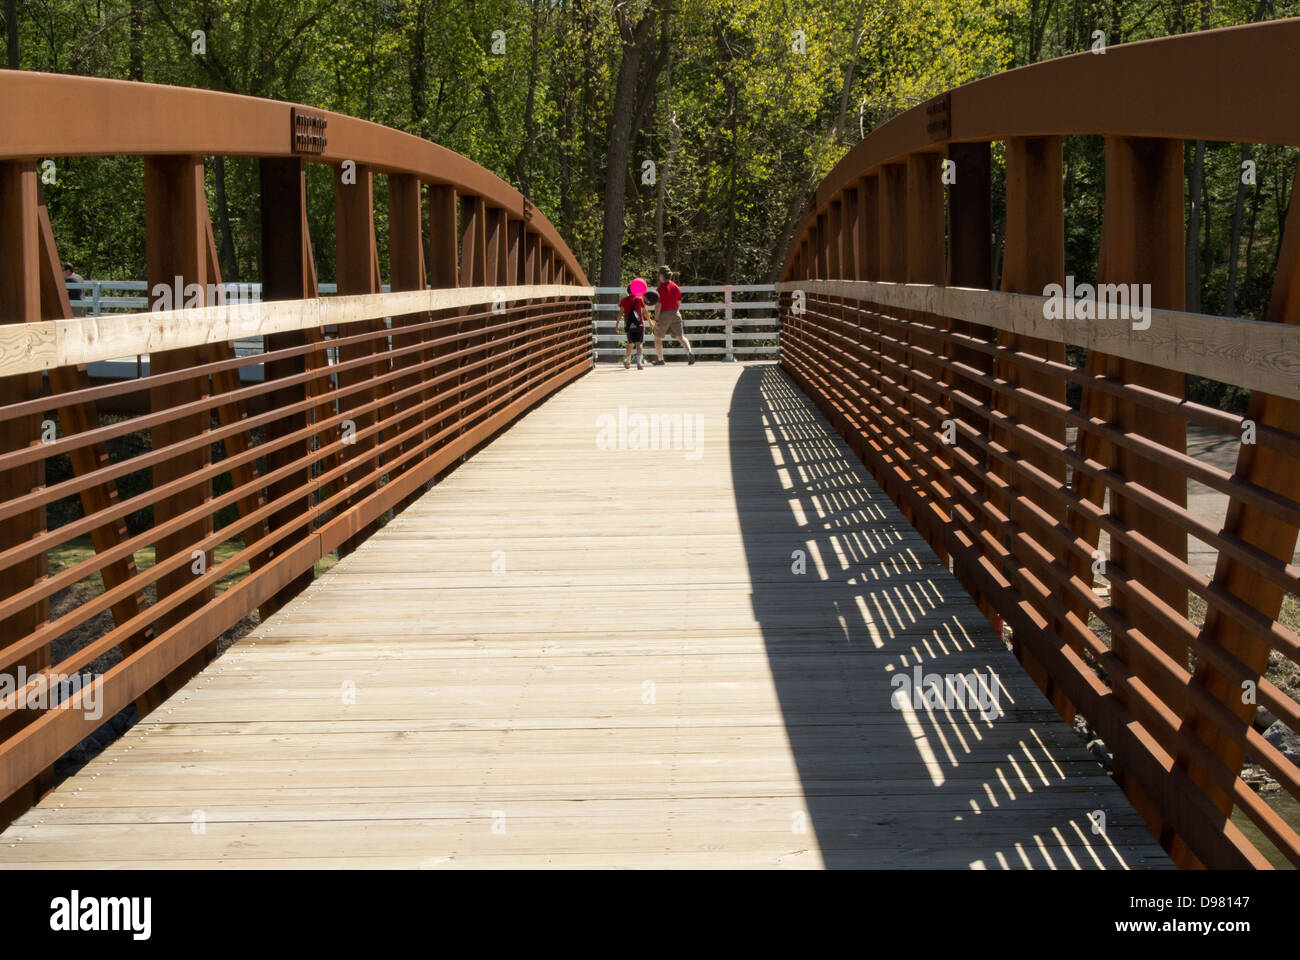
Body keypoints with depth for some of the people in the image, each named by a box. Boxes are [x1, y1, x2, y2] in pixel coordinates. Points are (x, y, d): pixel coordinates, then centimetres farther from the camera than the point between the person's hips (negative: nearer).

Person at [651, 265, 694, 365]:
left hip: (664, 314, -5)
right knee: (680, 336, 3)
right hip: (675, 313, 5)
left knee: (657, 338, 12)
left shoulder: (660, 288, -11)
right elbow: (679, 303, 11)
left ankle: (660, 359, 14)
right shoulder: (676, 287, 6)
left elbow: (658, 305, -14)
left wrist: (656, 319, -12)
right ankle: (690, 352, -21)